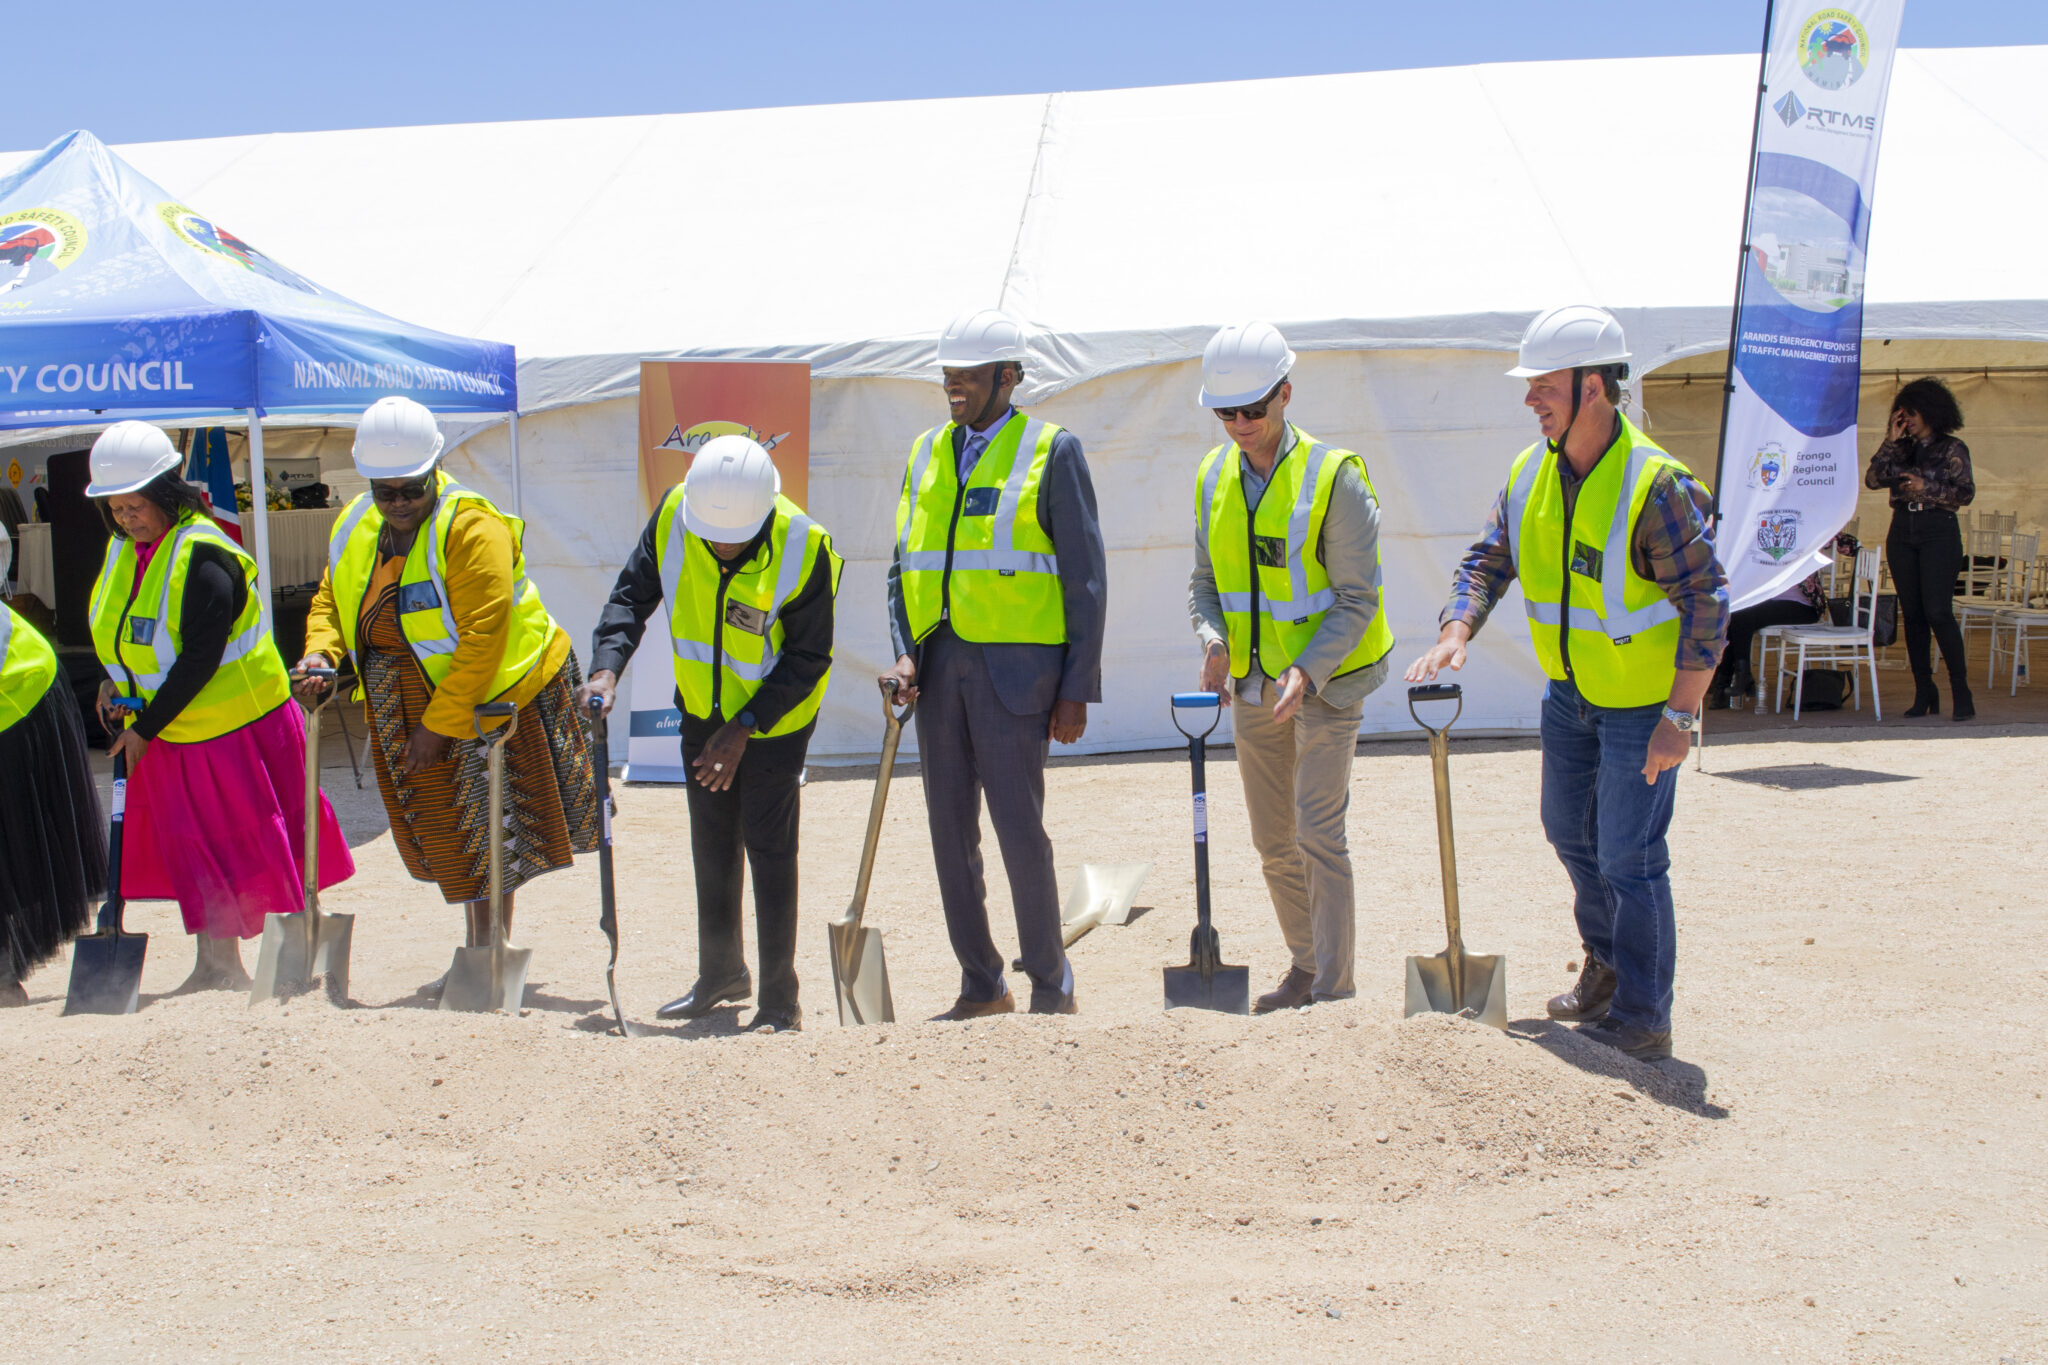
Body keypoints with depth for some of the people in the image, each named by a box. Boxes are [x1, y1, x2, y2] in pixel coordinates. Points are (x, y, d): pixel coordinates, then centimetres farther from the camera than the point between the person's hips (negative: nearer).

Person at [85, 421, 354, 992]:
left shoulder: (203, 556, -22)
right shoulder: (124, 550, 5)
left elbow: (199, 659, -24)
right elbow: (124, 632, 18)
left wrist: (145, 728, -20)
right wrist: (115, 682, -1)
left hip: (239, 725, -8)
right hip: (174, 737, 8)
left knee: (263, 842, 0)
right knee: (194, 845, 10)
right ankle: (216, 965, 18)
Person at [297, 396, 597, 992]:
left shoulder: (471, 526, -21)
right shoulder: (356, 526, 4)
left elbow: (481, 637, -25)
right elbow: (331, 599, 16)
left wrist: (440, 726, -23)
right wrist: (320, 652, -7)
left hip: (486, 701, -8)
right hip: (405, 710, 8)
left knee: (483, 837, -3)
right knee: (447, 836, 15)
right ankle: (480, 957, 27)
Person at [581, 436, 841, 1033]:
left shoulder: (804, 548, -28)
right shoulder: (672, 517, -18)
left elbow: (808, 658, -19)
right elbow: (631, 595, -7)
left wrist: (745, 727, -22)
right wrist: (607, 666, -23)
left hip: (775, 721, -5)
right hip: (703, 715, 5)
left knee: (769, 850, -6)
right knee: (711, 847, 15)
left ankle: (780, 1000, 3)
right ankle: (721, 973, 32)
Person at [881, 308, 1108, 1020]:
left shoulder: (1052, 451, -3)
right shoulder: (927, 451, 13)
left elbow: (1086, 578, -3)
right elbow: (905, 565, 16)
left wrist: (1077, 690, -7)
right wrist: (905, 654, 0)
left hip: (1015, 667, -5)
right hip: (939, 667, 6)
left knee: (1019, 830, -6)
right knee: (951, 833, 8)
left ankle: (1051, 988, 10)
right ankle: (981, 987, 20)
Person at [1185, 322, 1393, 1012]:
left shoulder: (1333, 477, -14)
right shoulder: (1214, 477, 3)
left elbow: (1356, 600, -14)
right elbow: (1204, 580, 10)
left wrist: (1308, 671, -26)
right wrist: (1213, 639, -11)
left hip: (1326, 681, -6)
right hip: (1253, 688, 6)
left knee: (1318, 833, -10)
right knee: (1274, 842, 13)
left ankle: (1335, 991, -3)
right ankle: (1305, 965, 29)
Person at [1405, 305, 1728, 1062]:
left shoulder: (1655, 486, -25)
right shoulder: (1530, 474, -3)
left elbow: (1706, 601, -22)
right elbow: (1488, 560, 4)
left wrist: (1679, 714, -24)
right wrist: (1455, 634, -15)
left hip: (1644, 701, -8)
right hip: (1570, 691, 8)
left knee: (1628, 859, -5)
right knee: (1569, 829, 21)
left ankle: (1642, 1021, 9)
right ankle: (1608, 965, 43)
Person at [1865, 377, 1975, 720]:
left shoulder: (1952, 449, 1)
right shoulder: (1902, 449, 14)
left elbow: (1966, 493, -6)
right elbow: (1872, 479, 2)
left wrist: (1926, 488, -15)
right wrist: (1891, 441, 0)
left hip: (1938, 531, -5)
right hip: (1902, 533, 5)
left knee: (1938, 611, -14)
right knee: (1912, 614, 3)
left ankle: (1961, 691, -8)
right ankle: (1924, 692, 8)